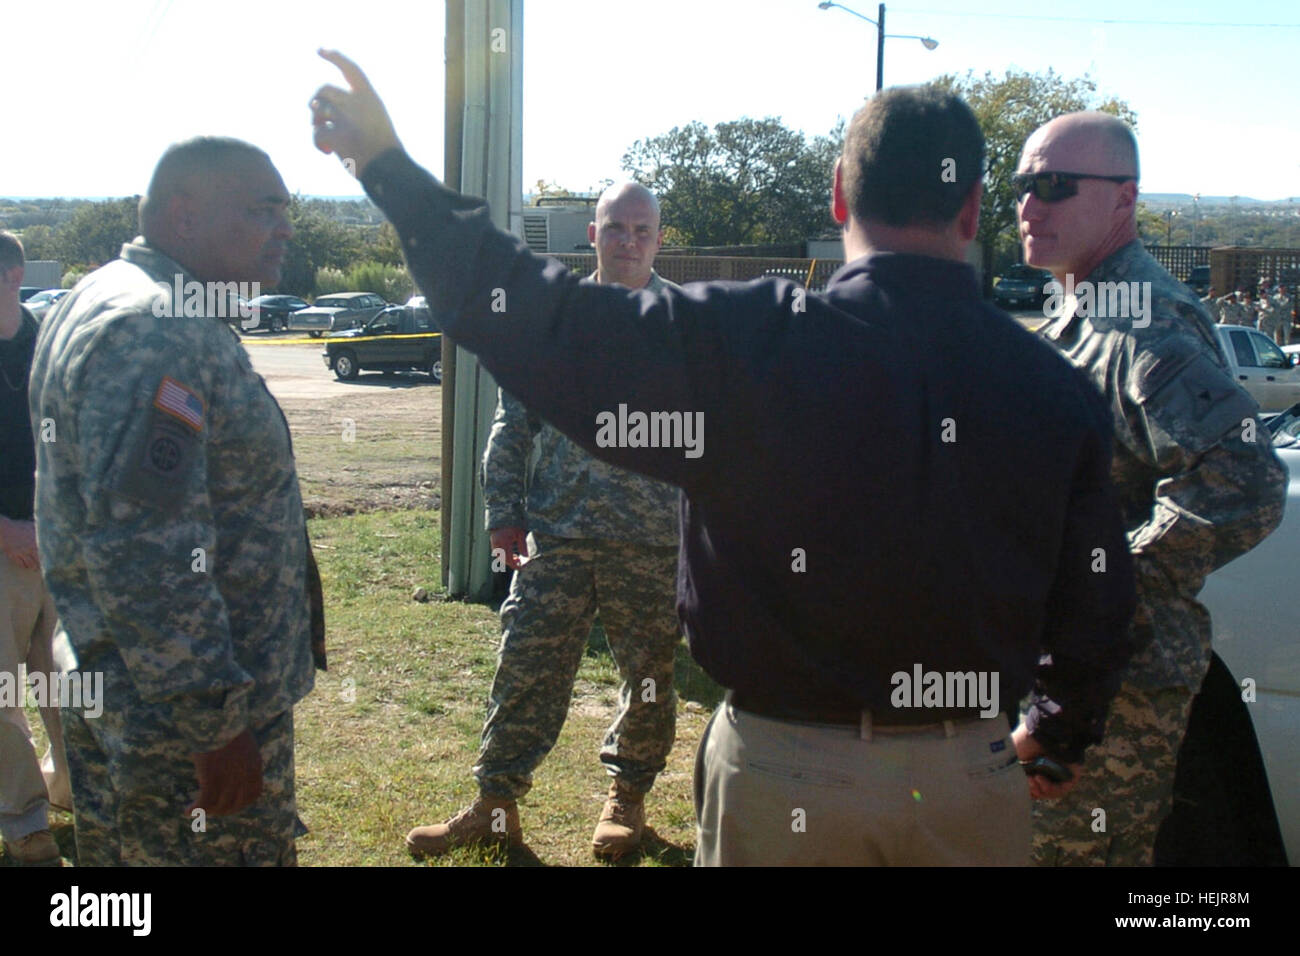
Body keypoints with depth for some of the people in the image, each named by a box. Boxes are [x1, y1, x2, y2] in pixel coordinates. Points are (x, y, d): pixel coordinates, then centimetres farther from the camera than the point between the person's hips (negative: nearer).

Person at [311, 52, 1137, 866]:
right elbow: (1097, 604, 3)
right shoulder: (1058, 388, -7)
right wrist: (1060, 739, 22)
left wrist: (388, 163, -2)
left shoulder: (745, 341, -17)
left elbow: (537, 320, -13)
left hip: (781, 774, -3)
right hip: (972, 784, 3)